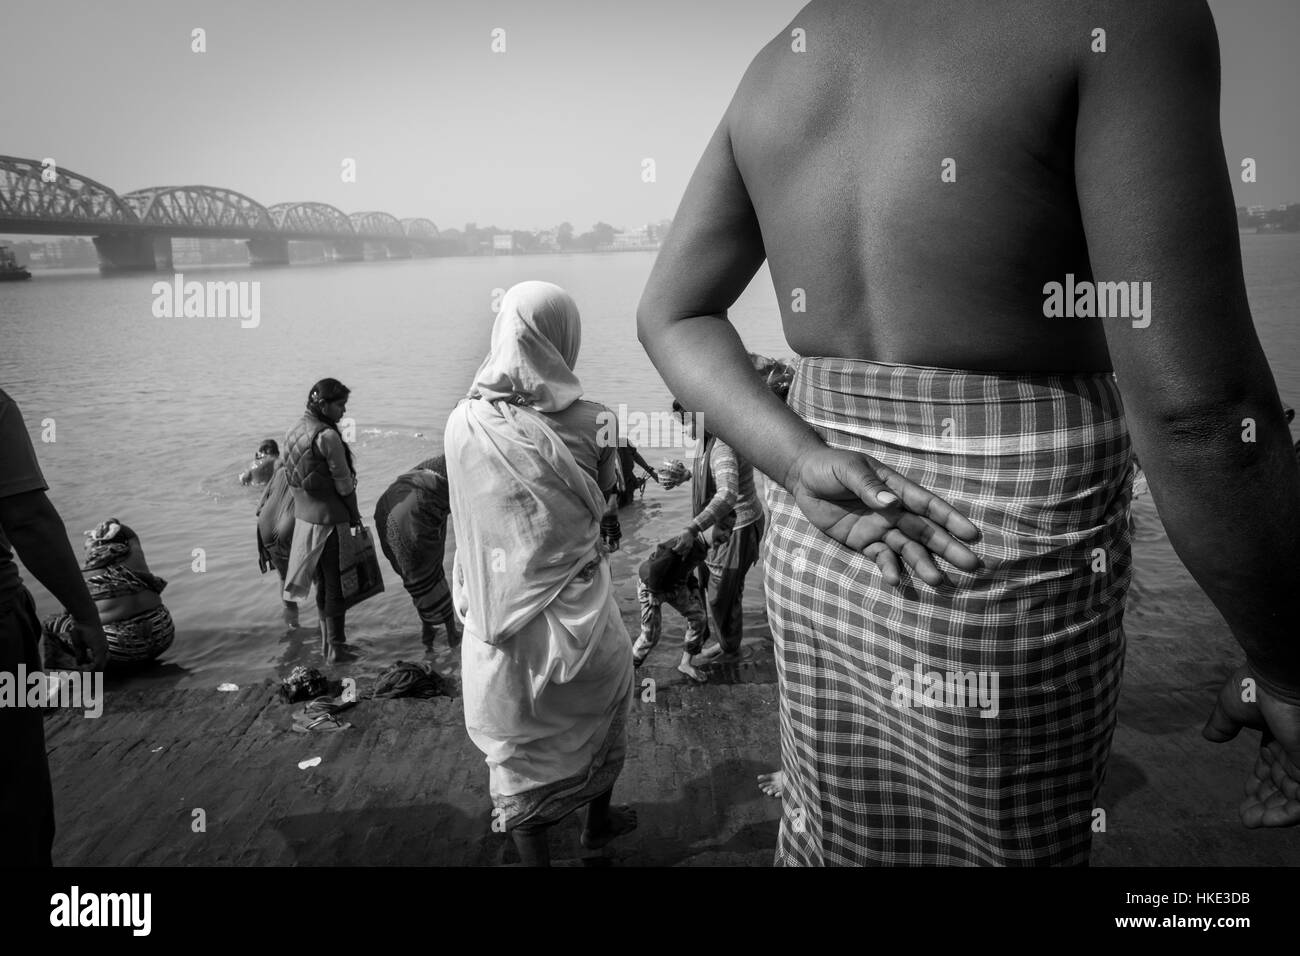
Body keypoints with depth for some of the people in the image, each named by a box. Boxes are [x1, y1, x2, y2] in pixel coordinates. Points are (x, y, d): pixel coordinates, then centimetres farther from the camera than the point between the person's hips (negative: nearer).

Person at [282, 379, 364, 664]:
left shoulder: (295, 431, 7)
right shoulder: (327, 436, -20)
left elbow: (292, 477, 11)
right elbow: (343, 481, -15)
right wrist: (355, 514, -3)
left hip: (305, 515, 9)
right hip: (330, 518, -8)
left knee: (323, 583, 19)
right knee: (336, 584, 2)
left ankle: (327, 642, 29)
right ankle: (336, 648, 10)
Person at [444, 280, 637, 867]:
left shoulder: (463, 424, -9)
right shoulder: (588, 423, -14)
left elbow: (468, 521, 2)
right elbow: (605, 511, -2)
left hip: (501, 622, 0)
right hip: (578, 615, 0)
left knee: (519, 748, 15)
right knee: (600, 715, 26)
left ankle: (533, 852, 25)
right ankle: (598, 824, 48)